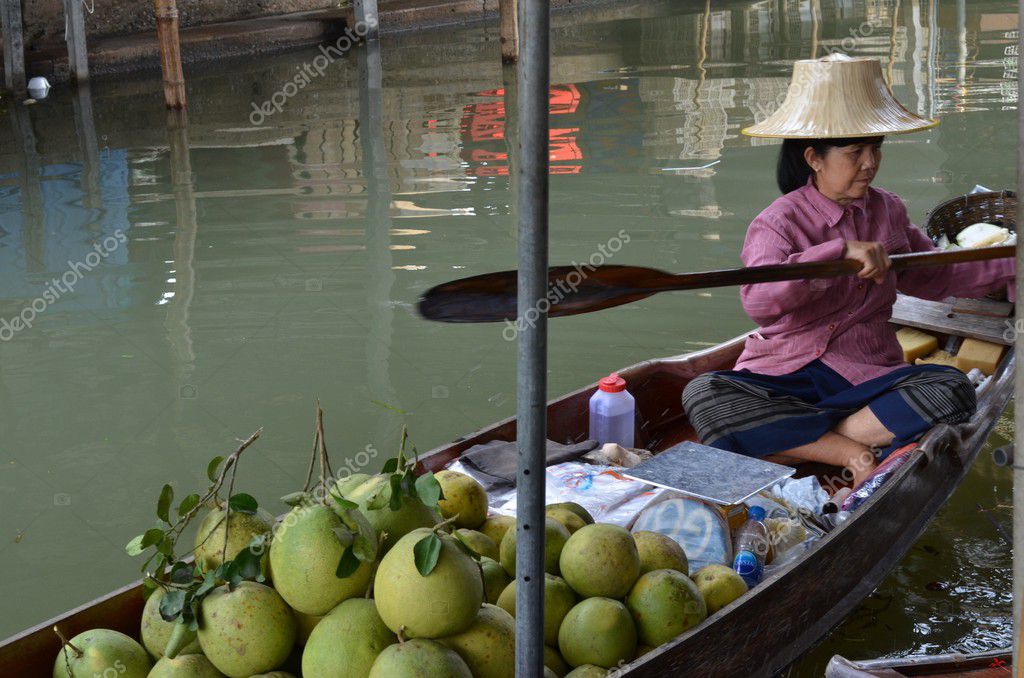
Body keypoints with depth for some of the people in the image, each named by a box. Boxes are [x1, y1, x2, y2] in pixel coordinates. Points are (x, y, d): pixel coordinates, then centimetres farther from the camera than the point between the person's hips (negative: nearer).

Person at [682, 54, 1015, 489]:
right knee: (703, 395, -31)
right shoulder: (778, 223, -9)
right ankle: (853, 451, -25)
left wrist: (1009, 268, 19)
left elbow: (934, 277, 26)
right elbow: (758, 302, -30)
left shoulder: (887, 212, 10)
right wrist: (840, 251, -34)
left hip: (865, 376, 4)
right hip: (784, 378, -3)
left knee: (952, 391, -25)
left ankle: (794, 443, -22)